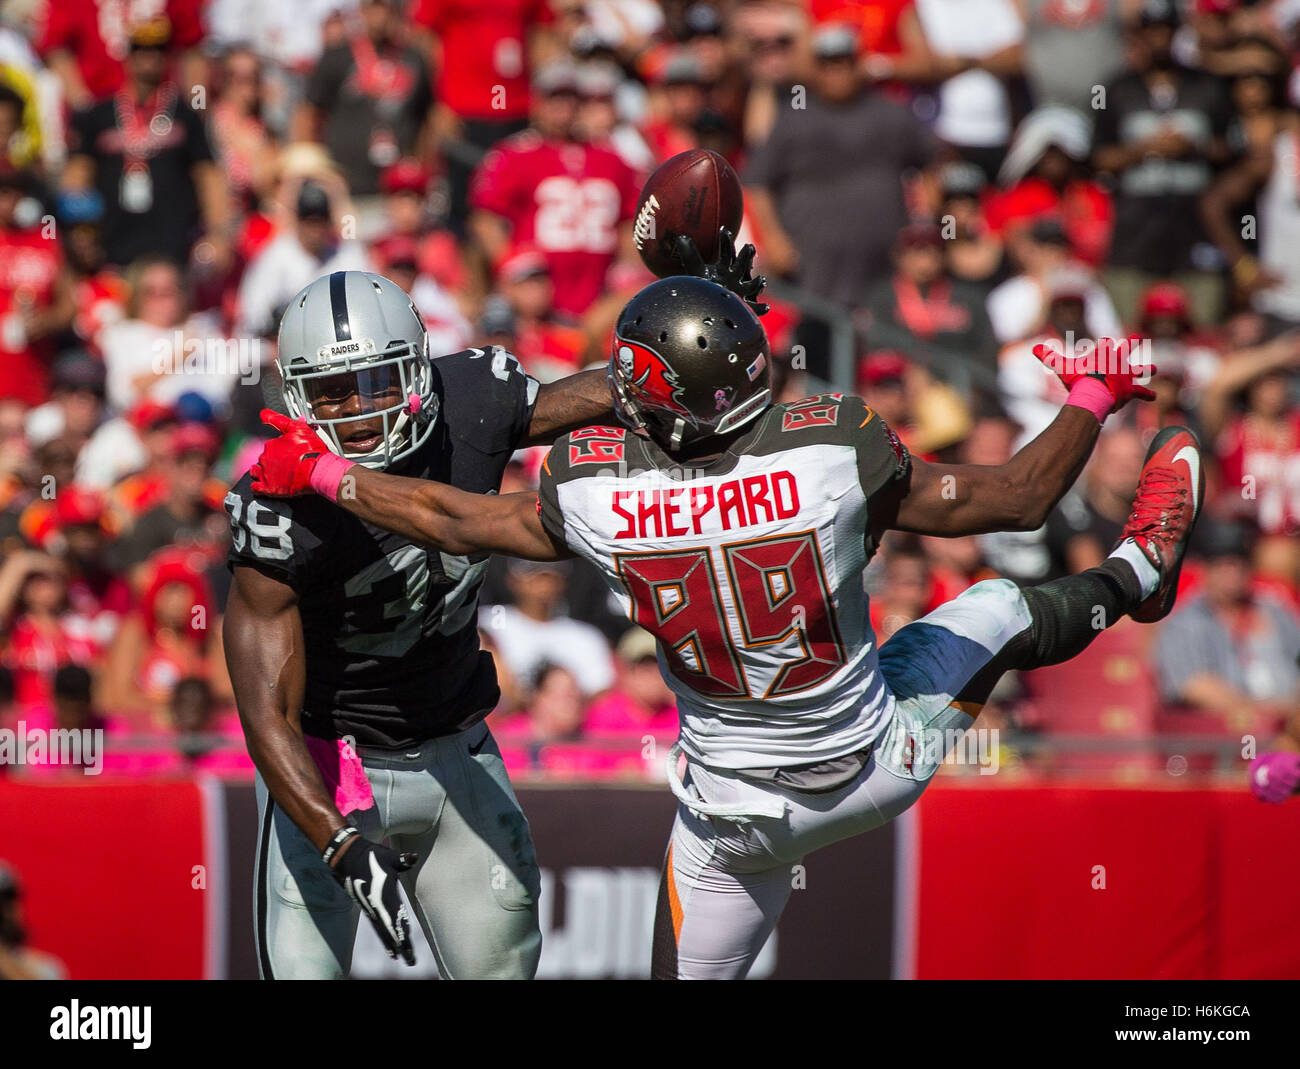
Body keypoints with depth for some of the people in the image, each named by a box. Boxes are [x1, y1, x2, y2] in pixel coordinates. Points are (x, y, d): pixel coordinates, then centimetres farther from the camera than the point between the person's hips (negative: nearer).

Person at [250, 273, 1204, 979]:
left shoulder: (595, 495, -19)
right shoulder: (834, 456, -23)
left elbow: (457, 521, -1)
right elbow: (1016, 498, -13)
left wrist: (319, 475, 14)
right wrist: (1093, 398, 4)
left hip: (740, 812, 0)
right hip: (882, 768, 0)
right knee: (998, 612, 24)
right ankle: (1138, 576, 50)